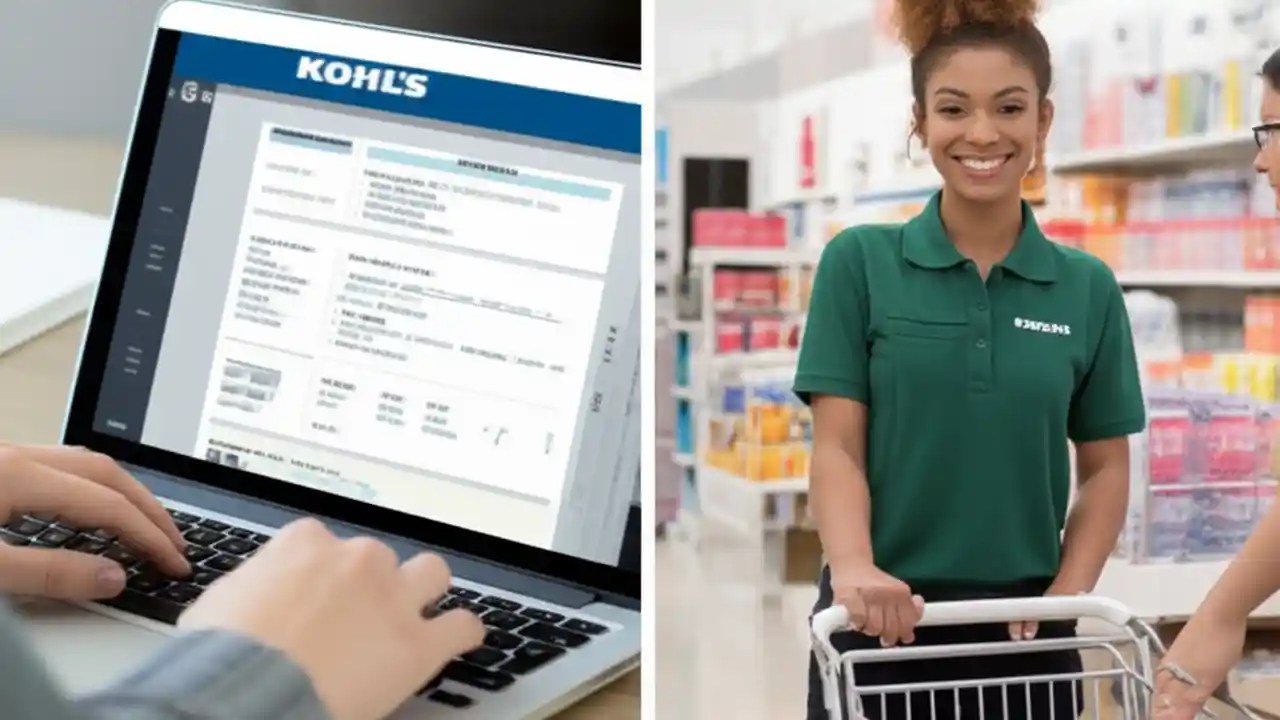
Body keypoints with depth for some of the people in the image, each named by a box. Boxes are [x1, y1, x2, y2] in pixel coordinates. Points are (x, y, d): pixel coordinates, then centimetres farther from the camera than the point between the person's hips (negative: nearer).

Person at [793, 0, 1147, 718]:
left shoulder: (1088, 288, 3)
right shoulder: (859, 262, -3)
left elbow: (1106, 469, 7)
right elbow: (837, 446, -7)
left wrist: (1067, 593, -7)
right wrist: (853, 568, -23)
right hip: (884, 624, -2)